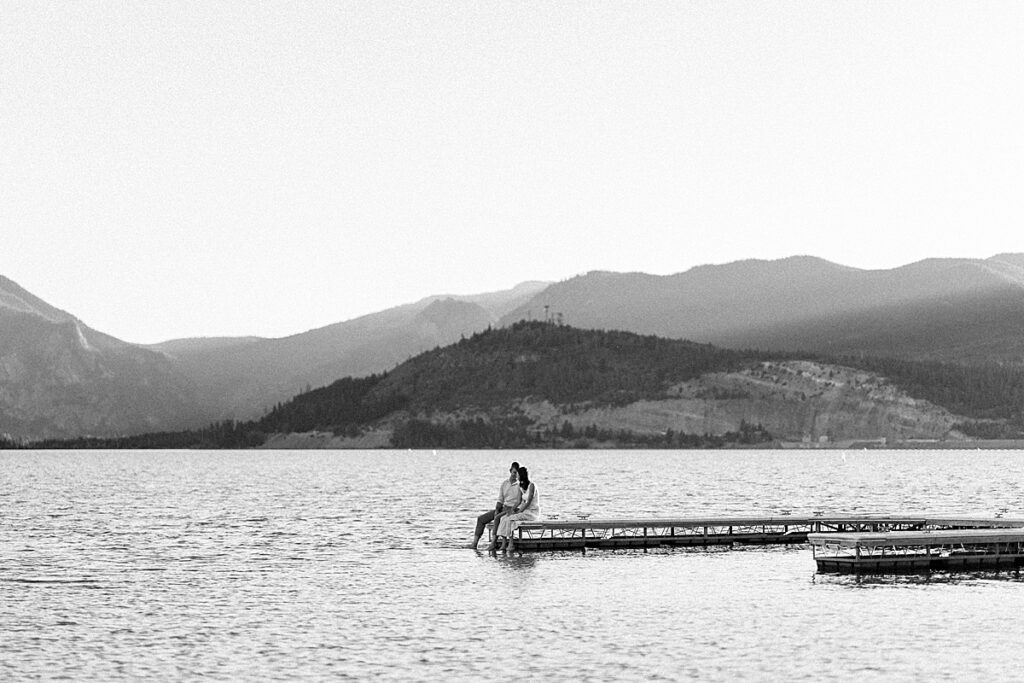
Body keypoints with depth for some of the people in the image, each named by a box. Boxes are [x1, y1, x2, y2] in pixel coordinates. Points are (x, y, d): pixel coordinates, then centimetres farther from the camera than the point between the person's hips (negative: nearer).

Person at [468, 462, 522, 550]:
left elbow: (521, 501, -10)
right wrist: (497, 510, -3)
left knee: (497, 518, -36)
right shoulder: (504, 483, 12)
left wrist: (512, 510, -21)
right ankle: (474, 542, -6)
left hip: (512, 509, -7)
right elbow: (500, 499, 13)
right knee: (481, 519, -1)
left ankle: (494, 542, -33)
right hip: (503, 508, 7)